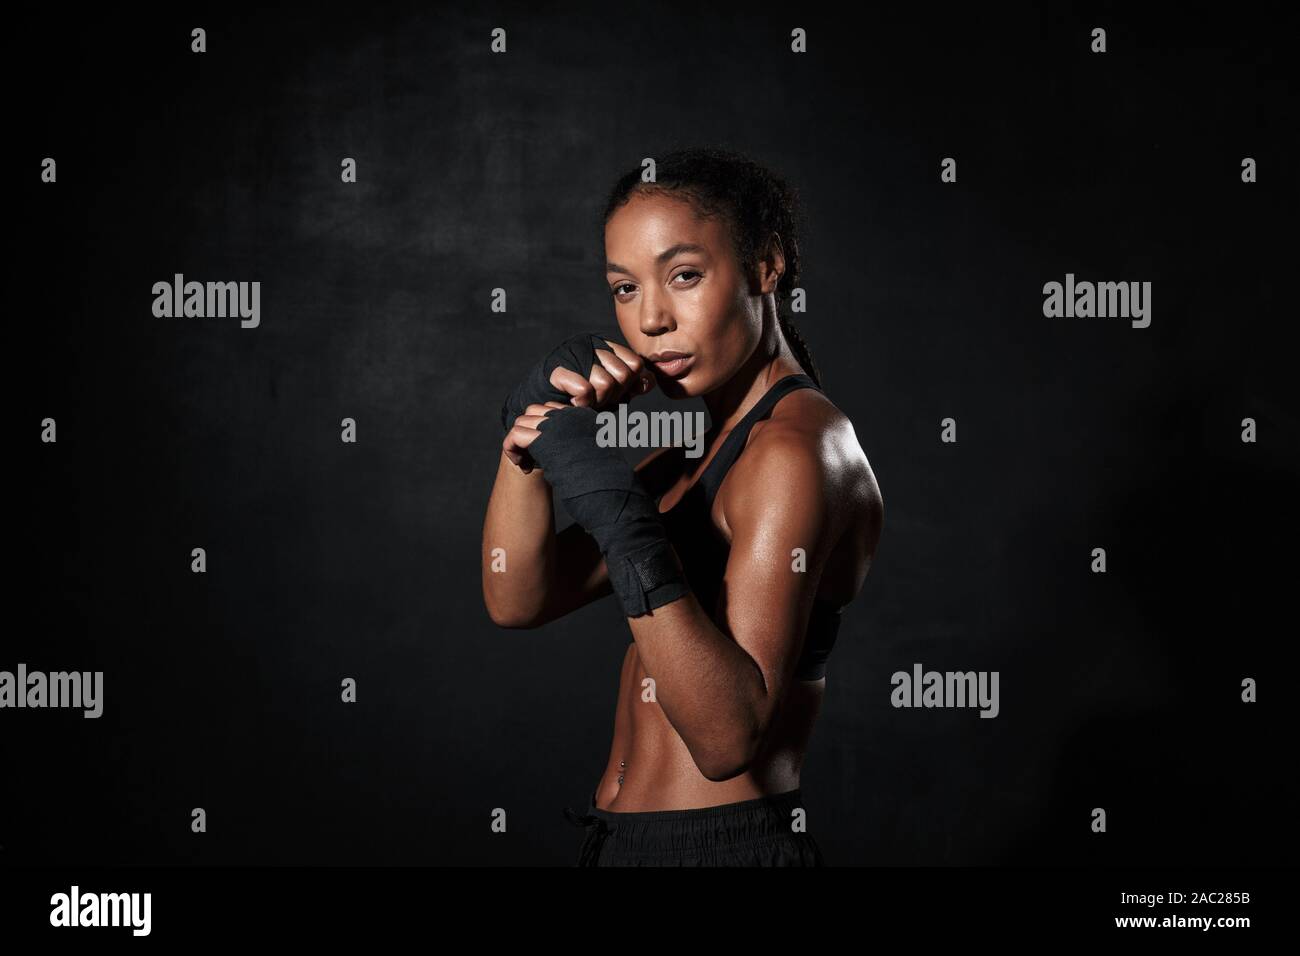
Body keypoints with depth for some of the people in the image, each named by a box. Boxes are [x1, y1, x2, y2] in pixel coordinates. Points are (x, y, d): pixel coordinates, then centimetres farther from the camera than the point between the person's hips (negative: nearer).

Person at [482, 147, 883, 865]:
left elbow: (728, 737, -25)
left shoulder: (797, 450, -17)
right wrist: (529, 431, -6)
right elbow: (519, 602, 7)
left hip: (720, 842, -9)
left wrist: (618, 516, -29)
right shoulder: (704, 450, 11)